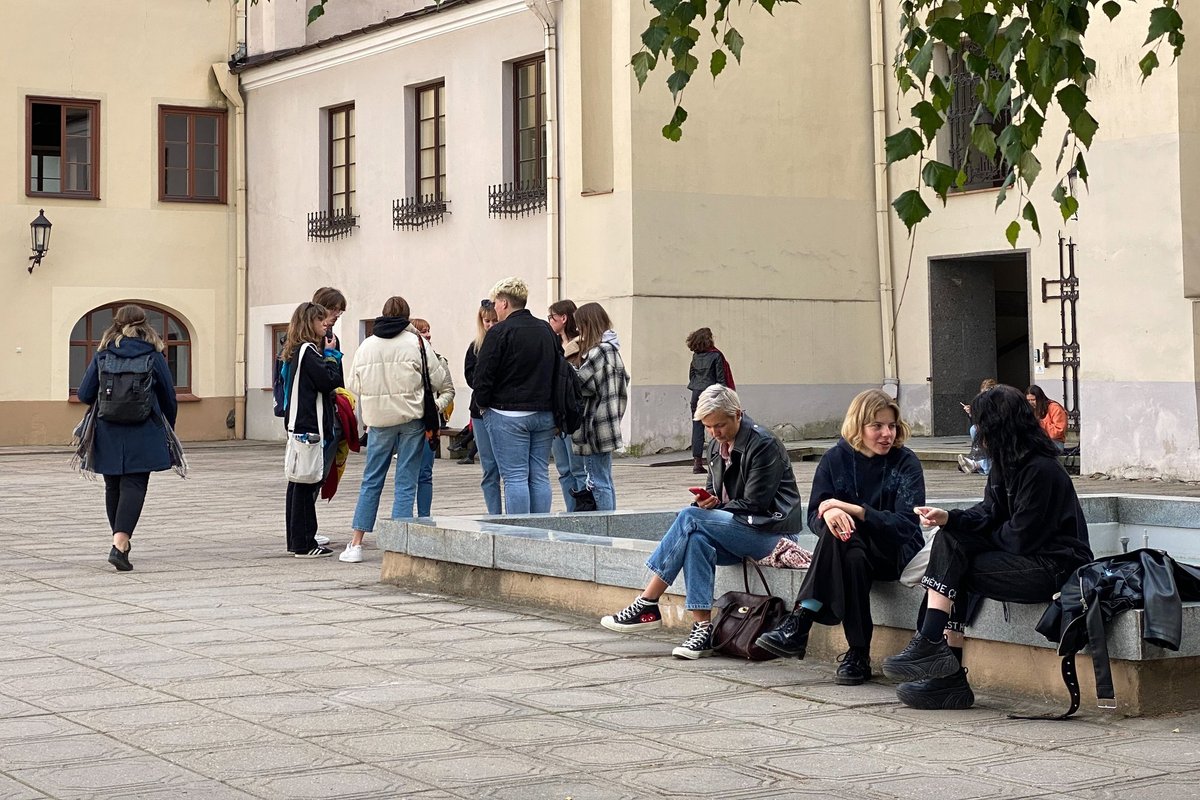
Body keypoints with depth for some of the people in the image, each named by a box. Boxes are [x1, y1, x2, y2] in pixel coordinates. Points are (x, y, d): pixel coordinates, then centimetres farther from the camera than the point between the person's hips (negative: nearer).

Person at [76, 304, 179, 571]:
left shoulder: (102, 356, 2)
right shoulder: (154, 357, -1)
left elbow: (84, 395, 2)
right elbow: (169, 398, 4)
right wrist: (169, 429, 20)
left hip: (108, 435, 2)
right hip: (142, 436, -2)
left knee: (113, 487, 17)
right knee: (134, 486, -5)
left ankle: (120, 540, 28)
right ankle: (120, 544, -21)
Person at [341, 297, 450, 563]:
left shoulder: (366, 345, 3)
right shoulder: (415, 343, -6)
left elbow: (354, 385, 6)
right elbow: (439, 378, -2)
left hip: (379, 421, 3)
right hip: (411, 420, -2)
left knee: (371, 481, 10)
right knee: (405, 484, 1)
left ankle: (356, 544, 9)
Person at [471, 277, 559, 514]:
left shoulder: (500, 332, -9)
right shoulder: (547, 330, 13)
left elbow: (483, 374, -11)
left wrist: (483, 404, 4)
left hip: (508, 415, -6)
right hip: (545, 413, 6)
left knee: (515, 477, -5)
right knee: (540, 477, 9)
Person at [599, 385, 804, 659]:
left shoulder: (763, 445, -12)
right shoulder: (718, 445, 13)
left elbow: (754, 505, -16)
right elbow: (714, 492, 21)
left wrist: (708, 509, -13)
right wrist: (707, 501, -4)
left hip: (770, 531, -7)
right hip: (739, 530, 7)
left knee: (690, 518, -25)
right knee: (697, 540, -28)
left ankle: (647, 604, -21)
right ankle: (702, 629, -32)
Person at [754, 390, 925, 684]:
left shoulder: (905, 463, -5)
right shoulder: (837, 458, 3)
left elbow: (905, 524, -16)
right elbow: (814, 516, -3)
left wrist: (851, 509, -25)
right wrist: (830, 515, -28)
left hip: (897, 554, -2)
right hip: (850, 546, 2)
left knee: (842, 542, -34)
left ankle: (799, 624, -31)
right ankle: (858, 654, -35)